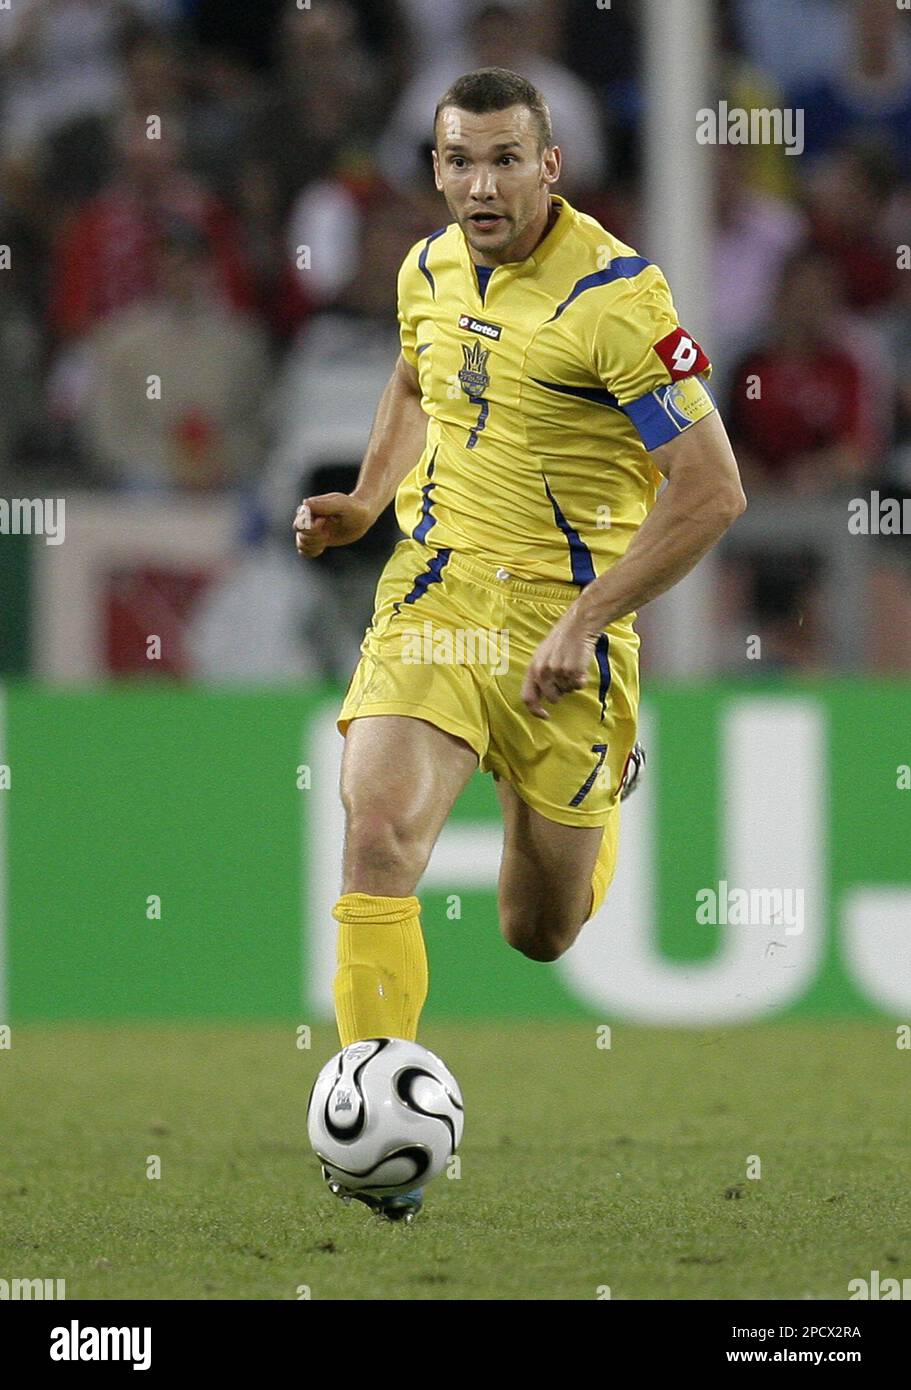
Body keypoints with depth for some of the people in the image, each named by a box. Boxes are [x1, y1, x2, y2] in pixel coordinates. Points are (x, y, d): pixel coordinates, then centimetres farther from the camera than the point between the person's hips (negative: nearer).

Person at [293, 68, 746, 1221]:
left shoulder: (615, 296, -17)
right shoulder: (430, 271, 3)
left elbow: (712, 490, -18)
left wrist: (586, 621, -21)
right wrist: (366, 504, 8)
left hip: (561, 624, -3)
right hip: (433, 596, 3)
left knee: (540, 936, 10)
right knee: (379, 831, -24)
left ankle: (596, 813, 48)